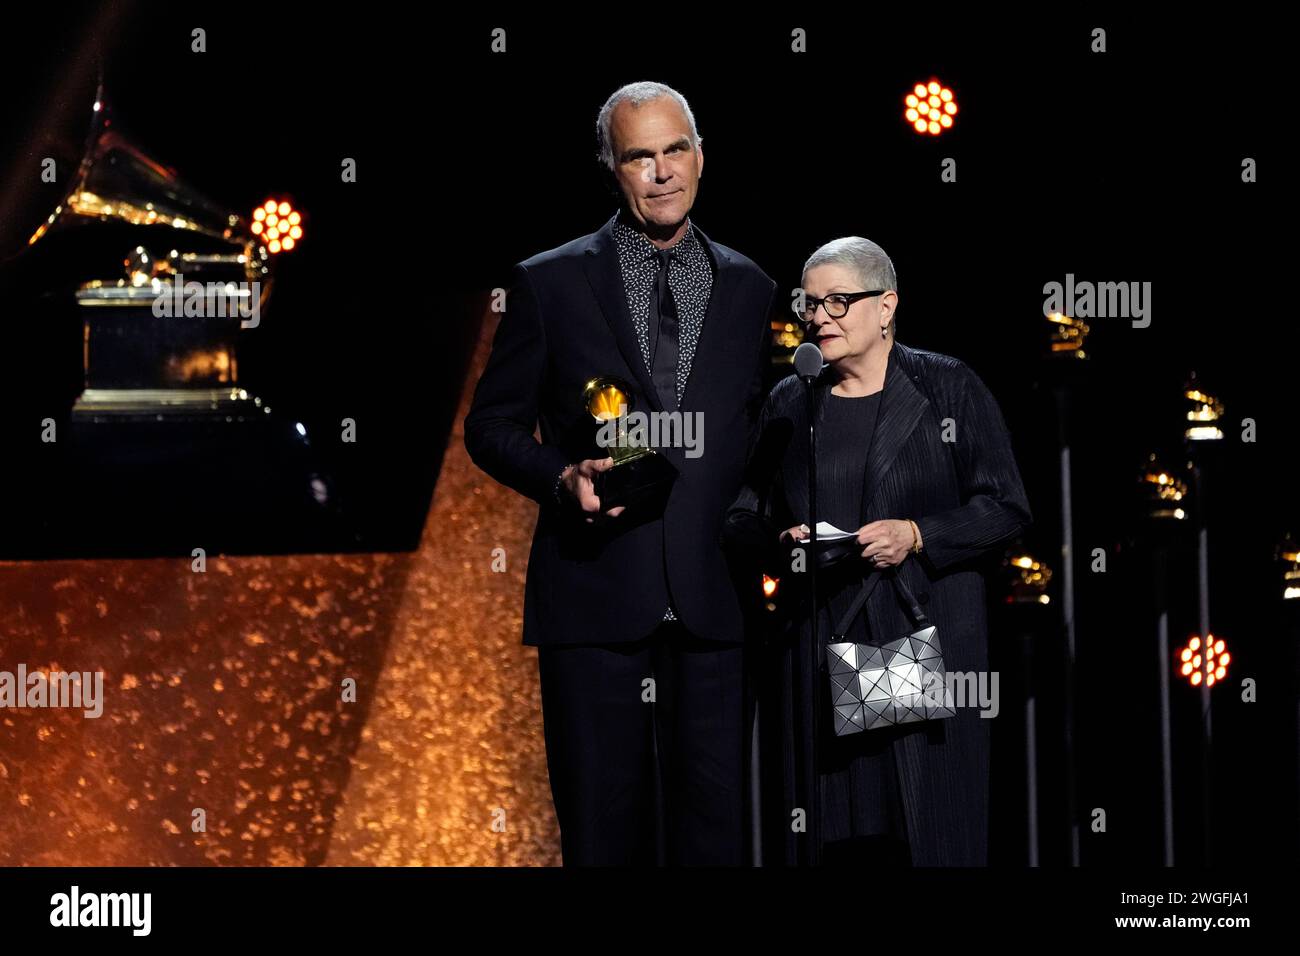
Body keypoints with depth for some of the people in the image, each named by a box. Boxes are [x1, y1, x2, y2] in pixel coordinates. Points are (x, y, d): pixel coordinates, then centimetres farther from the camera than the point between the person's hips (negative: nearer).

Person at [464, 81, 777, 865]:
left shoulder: (749, 290, 12)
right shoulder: (550, 283, 5)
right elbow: (492, 426, 7)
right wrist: (565, 477, -11)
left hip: (713, 603, 2)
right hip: (595, 600, -2)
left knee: (716, 826, 1)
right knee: (604, 828, 2)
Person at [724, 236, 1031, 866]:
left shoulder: (949, 388, 2)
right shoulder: (788, 403, 13)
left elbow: (1005, 509, -1)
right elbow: (743, 519, 17)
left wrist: (916, 536, -15)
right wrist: (781, 542, -5)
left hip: (924, 641, -3)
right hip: (814, 643, 3)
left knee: (928, 821, -4)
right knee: (821, 824, 1)